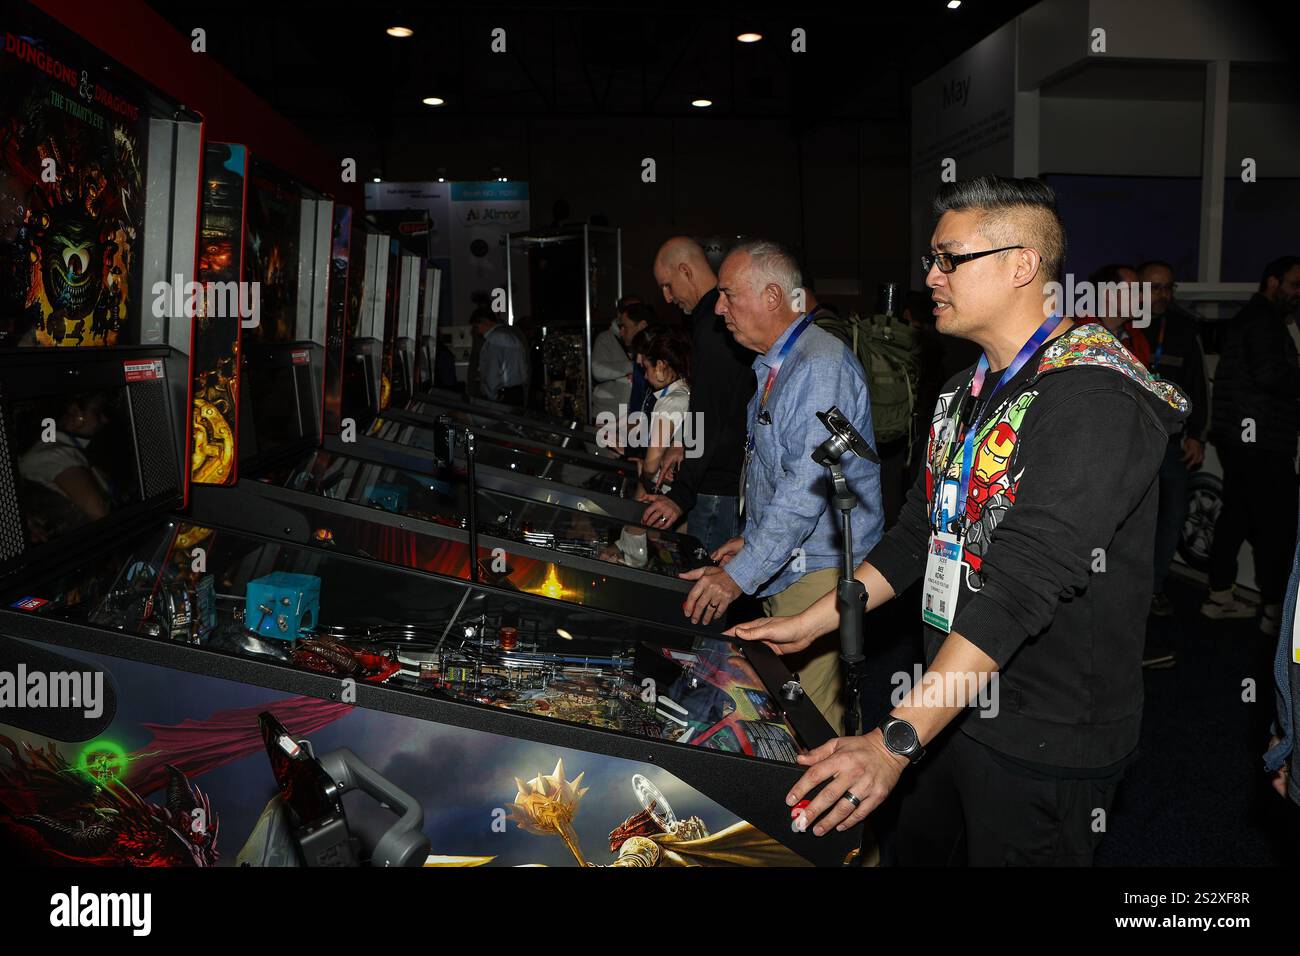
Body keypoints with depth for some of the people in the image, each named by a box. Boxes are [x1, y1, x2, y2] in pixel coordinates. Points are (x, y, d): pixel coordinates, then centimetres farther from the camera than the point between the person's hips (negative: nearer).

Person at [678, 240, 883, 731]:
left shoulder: (821, 365, -18)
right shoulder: (773, 367, 16)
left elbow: (810, 484, -26)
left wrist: (741, 574, -25)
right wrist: (751, 539, 13)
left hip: (817, 573, -10)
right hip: (780, 566, 10)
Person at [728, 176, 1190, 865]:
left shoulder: (1094, 400, -22)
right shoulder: (968, 392, 9)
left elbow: (1024, 584, -30)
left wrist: (895, 742, -34)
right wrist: (811, 623, 9)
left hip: (1048, 744, -8)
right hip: (953, 712, 8)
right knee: (917, 850, 21)